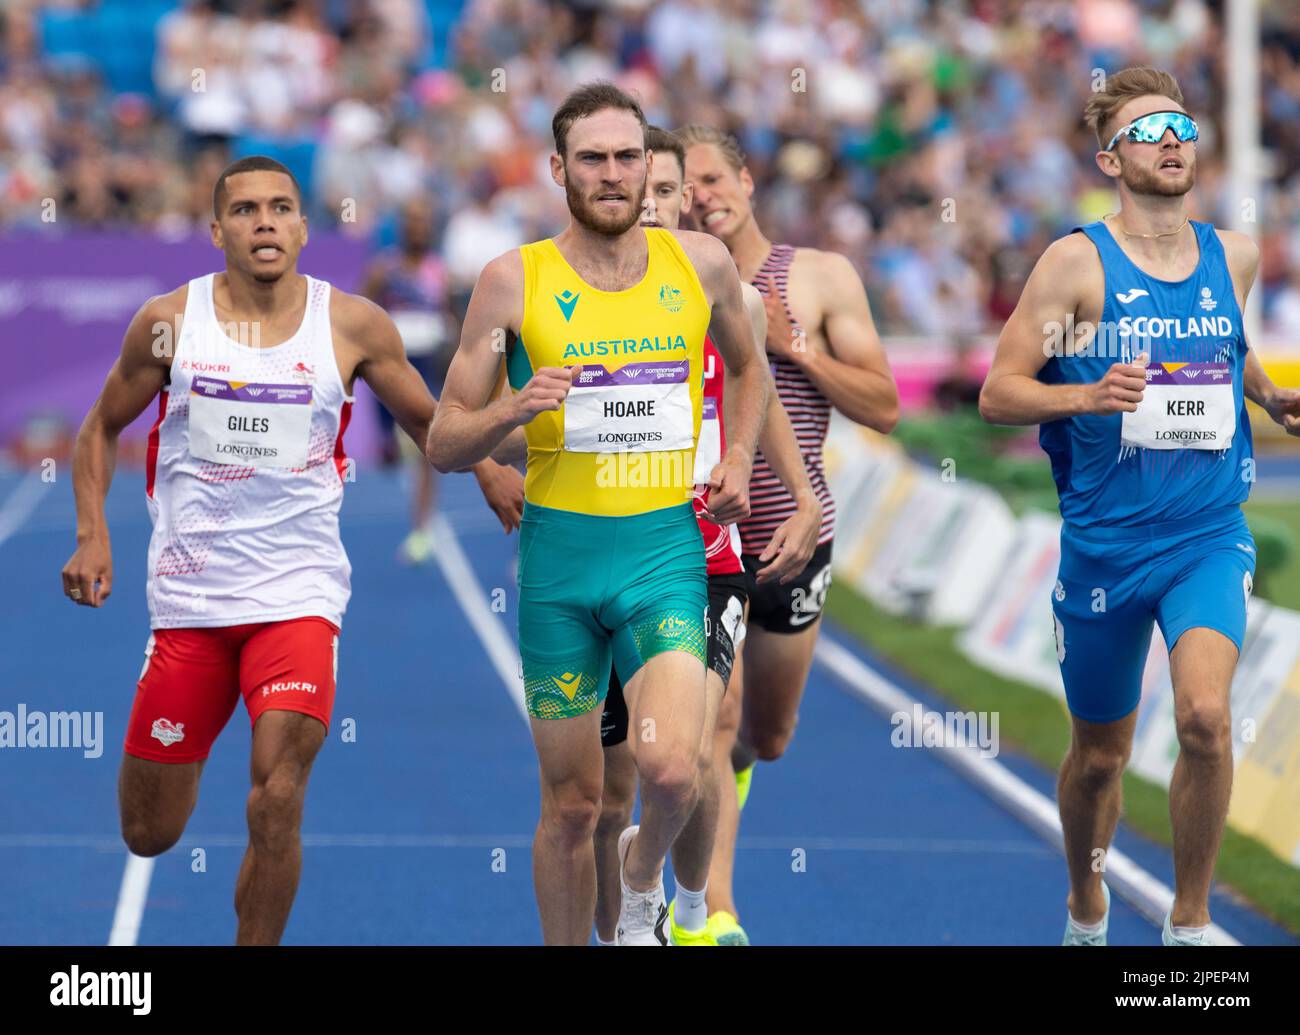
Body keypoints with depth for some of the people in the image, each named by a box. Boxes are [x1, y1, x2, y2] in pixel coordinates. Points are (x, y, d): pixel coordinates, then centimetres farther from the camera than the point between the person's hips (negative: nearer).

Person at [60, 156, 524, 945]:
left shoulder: (353, 326, -2)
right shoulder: (169, 323, -2)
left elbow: (427, 418, 13)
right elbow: (103, 428, 11)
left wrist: (489, 471, -4)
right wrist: (92, 536, 0)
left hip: (299, 590, -1)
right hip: (188, 593, 1)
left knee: (277, 806, -20)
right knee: (149, 834, 7)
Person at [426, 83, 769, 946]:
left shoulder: (701, 263, 3)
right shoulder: (515, 280, -2)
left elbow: (747, 369, 25)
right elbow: (445, 443, 1)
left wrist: (737, 459, 8)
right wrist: (514, 411, -19)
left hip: (665, 548, 0)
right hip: (560, 554, 0)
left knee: (672, 769, -19)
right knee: (571, 802, 5)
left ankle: (642, 878, 14)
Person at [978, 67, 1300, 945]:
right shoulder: (1077, 262, -7)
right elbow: (998, 394, -7)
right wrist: (1090, 395, -23)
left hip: (1210, 534, 1)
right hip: (1106, 540, -1)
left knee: (1205, 715, -23)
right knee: (1099, 756, 13)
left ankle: (1191, 923, -7)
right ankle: (1087, 908, 40)